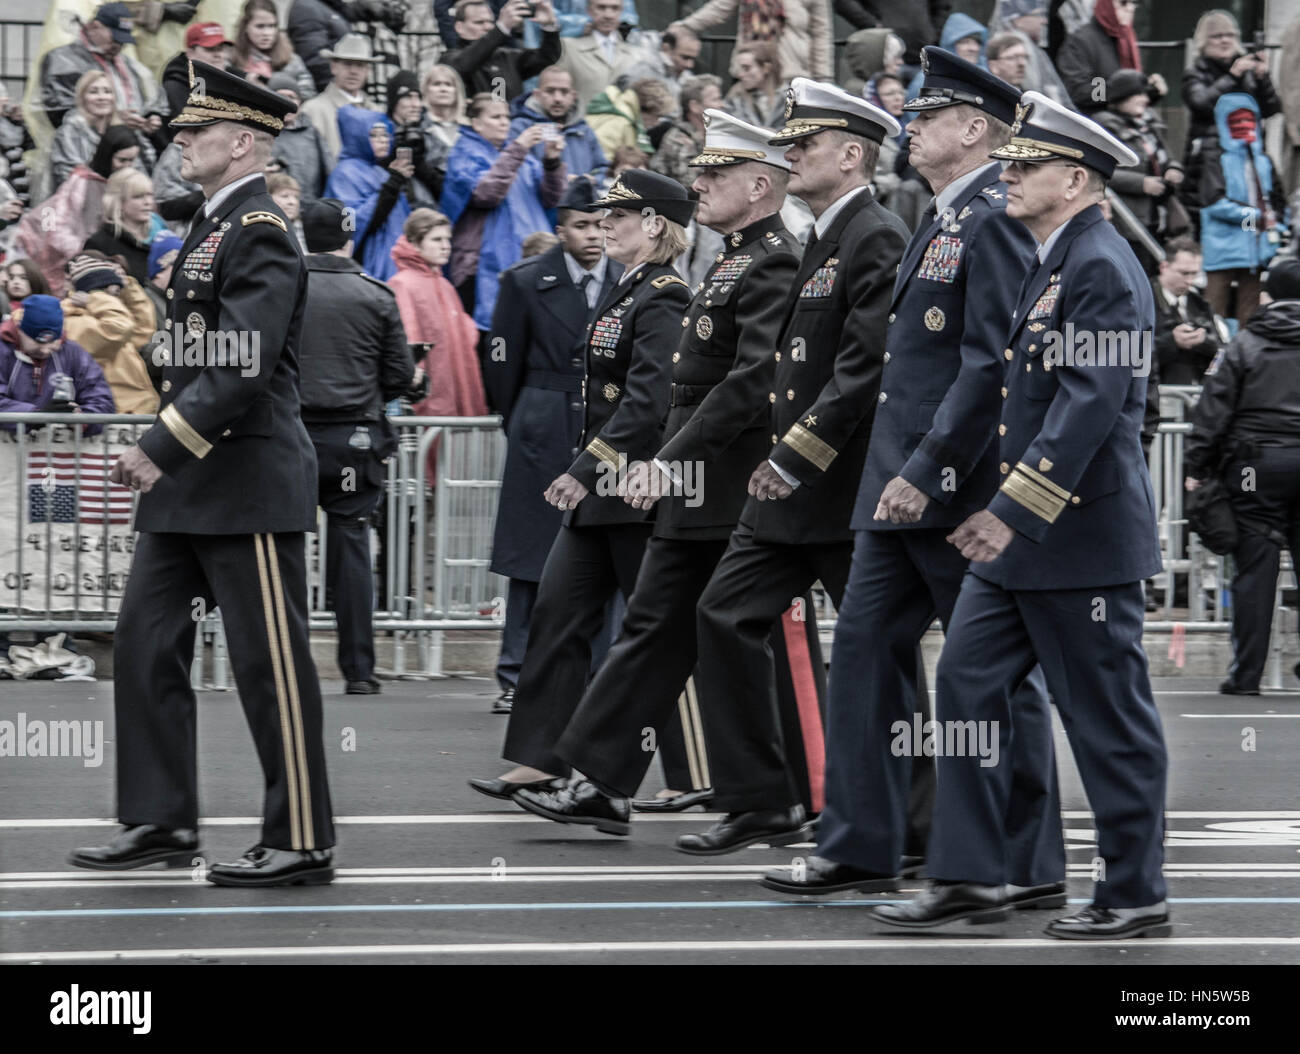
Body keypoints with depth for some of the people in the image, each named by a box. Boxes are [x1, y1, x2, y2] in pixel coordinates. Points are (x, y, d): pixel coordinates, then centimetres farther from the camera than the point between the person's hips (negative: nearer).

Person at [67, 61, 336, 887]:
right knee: (146, 645, 9)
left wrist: (164, 445, -24)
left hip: (249, 485, -10)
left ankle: (303, 843, 2)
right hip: (188, 484, 10)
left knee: (272, 663, -4)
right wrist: (160, 452, 15)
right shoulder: (212, 229, 16)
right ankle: (163, 821, 15)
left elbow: (245, 367, -23)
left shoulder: (260, 234, -14)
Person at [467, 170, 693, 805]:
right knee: (557, 612, 5)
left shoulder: (664, 299, -14)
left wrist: (588, 467, -26)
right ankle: (540, 760, 6)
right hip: (602, 490, 10)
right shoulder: (626, 293, 15)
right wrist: (585, 472, 17)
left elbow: (648, 401, -23)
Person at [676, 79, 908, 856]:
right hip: (795, 485, 10)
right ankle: (760, 803, 8)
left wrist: (798, 452, -22)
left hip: (850, 490, -10)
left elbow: (868, 364, -22)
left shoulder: (879, 239, -14)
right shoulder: (825, 241, 17)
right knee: (728, 616, 5)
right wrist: (781, 452, 12)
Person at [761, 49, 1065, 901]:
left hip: (963, 491, -10)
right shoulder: (942, 219, 17)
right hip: (904, 487, 10)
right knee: (869, 646, 9)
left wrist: (929, 470, -23)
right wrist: (898, 472, 17)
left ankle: (1032, 868, 4)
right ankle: (863, 849, 15)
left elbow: (993, 362, -21)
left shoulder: (996, 220, -14)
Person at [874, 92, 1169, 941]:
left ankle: (1136, 896, 9)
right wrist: (993, 510, 17)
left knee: (1110, 718, 0)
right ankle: (971, 878, 10)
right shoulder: (1049, 265, 15)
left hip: (1083, 541, -10)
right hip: (1021, 536, 10)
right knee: (969, 684, 6)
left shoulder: (1104, 269, -16)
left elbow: (1090, 402, -24)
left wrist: (1014, 511, -26)